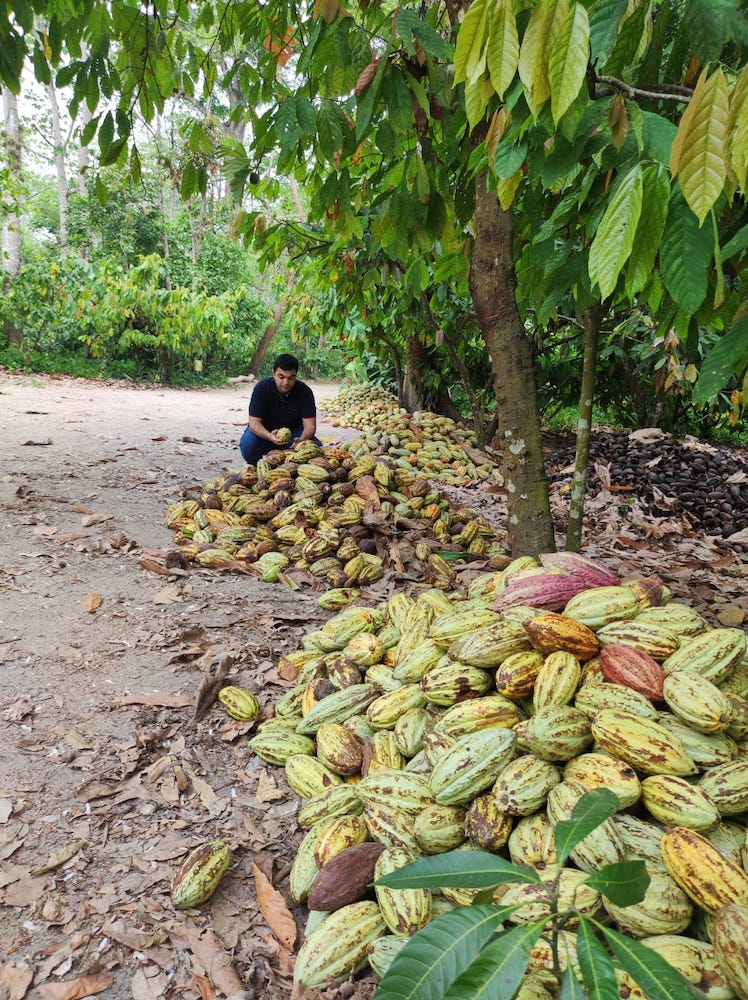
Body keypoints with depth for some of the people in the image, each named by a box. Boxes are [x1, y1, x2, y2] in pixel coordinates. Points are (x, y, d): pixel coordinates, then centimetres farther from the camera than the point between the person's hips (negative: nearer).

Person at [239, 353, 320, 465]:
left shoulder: (305, 392, -17)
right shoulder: (262, 388, -20)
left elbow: (310, 424, -19)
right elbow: (254, 422, -24)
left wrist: (302, 439, -44)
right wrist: (270, 436, -47)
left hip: (293, 431, 1)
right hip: (264, 431, -1)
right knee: (248, 444, -33)